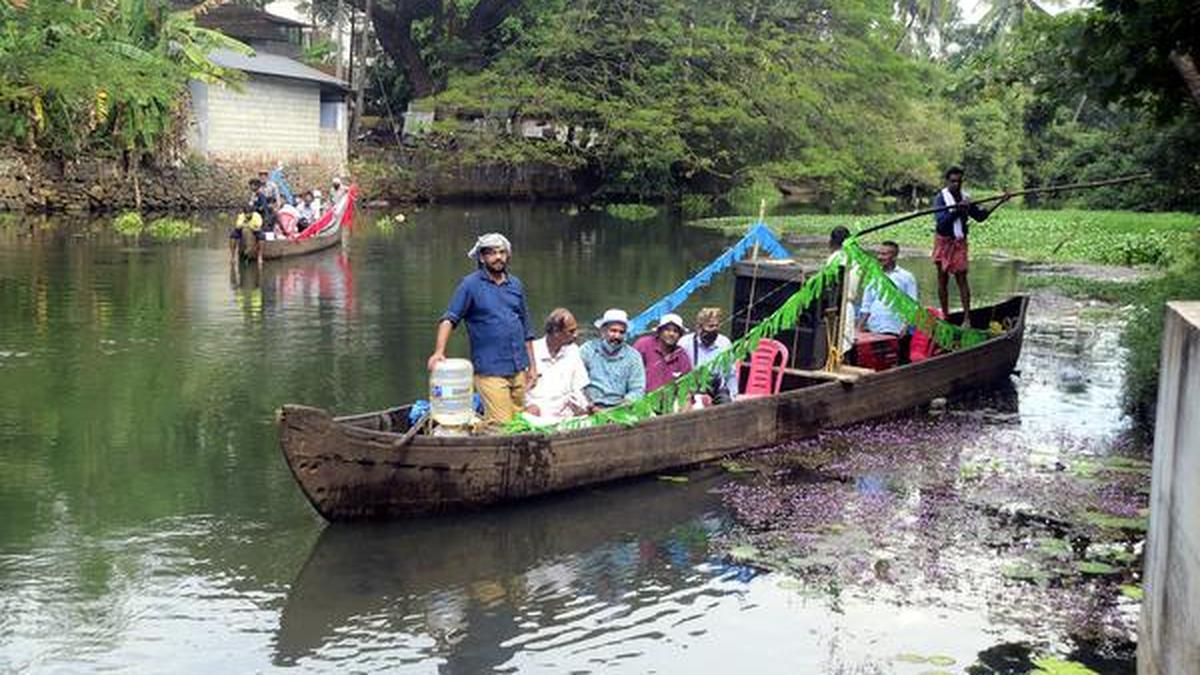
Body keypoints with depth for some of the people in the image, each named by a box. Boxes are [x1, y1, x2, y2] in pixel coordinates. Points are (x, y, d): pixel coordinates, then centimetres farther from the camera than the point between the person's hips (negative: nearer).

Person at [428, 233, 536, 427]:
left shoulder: (516, 285, 14)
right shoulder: (471, 284, -1)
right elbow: (449, 319, -8)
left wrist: (532, 365, 16)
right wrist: (439, 352, -23)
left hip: (518, 369, 6)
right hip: (490, 370, -5)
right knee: (501, 425, -11)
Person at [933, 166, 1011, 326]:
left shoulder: (965, 199, 6)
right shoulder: (941, 198, -9)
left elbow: (980, 216, 13)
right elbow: (941, 221, -21)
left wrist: (999, 203, 8)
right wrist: (957, 209, -33)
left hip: (959, 242, 2)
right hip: (943, 241, -2)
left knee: (961, 278, -6)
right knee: (943, 280, 6)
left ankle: (967, 318, -9)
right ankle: (945, 316, 17)